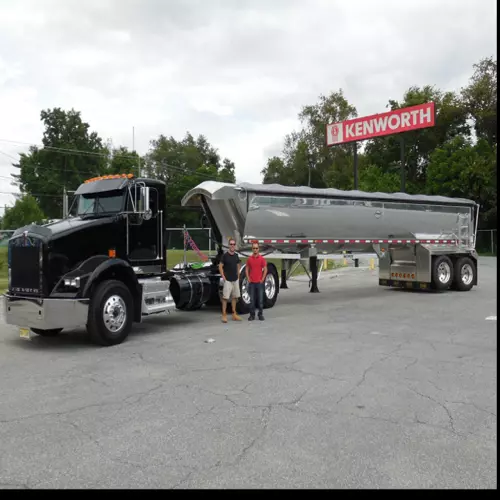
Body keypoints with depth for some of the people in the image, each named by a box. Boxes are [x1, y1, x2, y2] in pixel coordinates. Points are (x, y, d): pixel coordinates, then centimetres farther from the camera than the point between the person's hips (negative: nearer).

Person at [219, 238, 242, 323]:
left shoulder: (236, 255, 8)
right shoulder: (225, 255, -9)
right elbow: (220, 267, -8)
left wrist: (238, 276, 12)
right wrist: (223, 277, -12)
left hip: (235, 280, 6)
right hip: (228, 280, -6)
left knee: (234, 297, 11)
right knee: (225, 298, -6)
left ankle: (234, 314, 20)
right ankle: (224, 315, -2)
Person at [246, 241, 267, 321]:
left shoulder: (262, 259, -1)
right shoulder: (249, 259, 5)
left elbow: (265, 269, 1)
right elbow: (247, 269, 11)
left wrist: (262, 279, -5)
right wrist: (248, 278, 1)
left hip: (260, 282, -1)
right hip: (251, 282, 1)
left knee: (260, 299, 2)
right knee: (252, 299, 5)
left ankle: (260, 314, 11)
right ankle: (252, 314, 12)